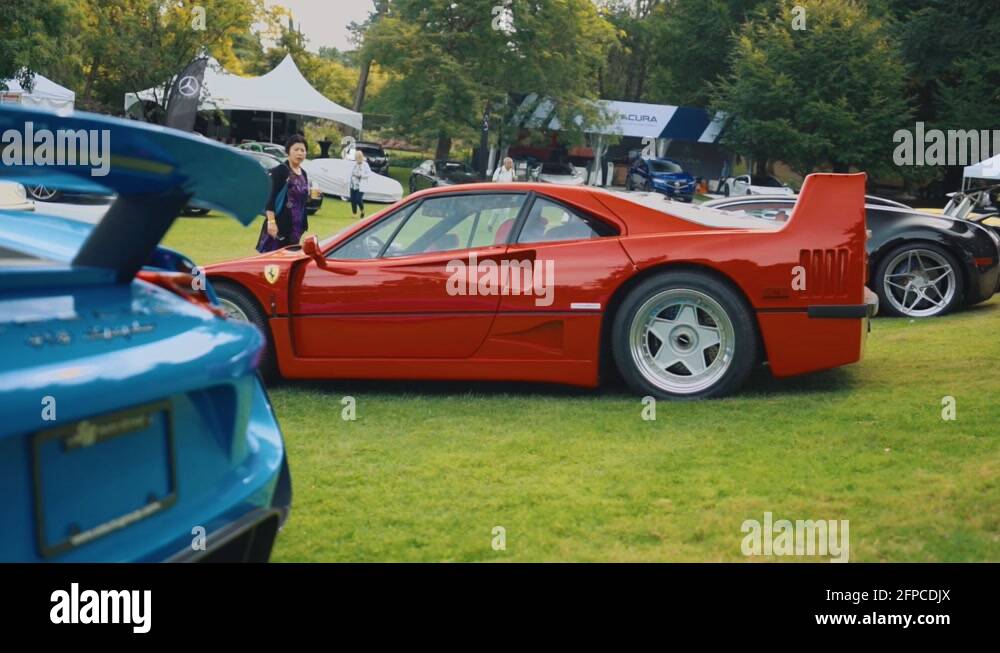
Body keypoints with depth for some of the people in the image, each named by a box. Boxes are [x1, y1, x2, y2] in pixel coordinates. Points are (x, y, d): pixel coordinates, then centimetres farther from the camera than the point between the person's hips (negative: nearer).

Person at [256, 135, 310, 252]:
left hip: (296, 227, 8)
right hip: (279, 225, -8)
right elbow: (271, 198, -15)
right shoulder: (280, 171, -8)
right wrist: (271, 221, -21)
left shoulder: (303, 174, 15)